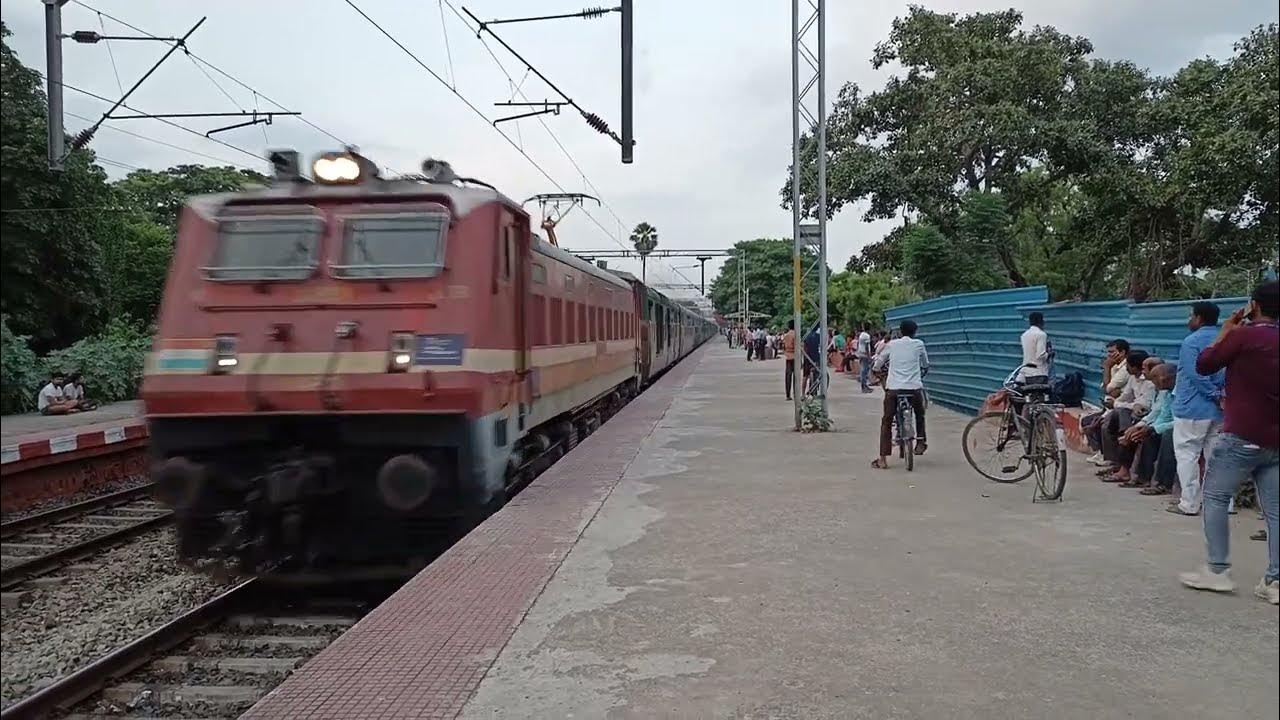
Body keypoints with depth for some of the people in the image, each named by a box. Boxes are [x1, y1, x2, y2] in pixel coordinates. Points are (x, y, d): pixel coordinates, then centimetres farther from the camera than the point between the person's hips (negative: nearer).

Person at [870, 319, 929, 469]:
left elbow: (877, 366, 14)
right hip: (914, 388, 1)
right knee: (920, 414, 31)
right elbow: (925, 365, 23)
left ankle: (883, 459, 0)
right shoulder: (919, 344, 9)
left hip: (893, 388, 0)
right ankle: (920, 442, 26)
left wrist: (880, 370, 37)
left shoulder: (892, 345, 9)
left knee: (886, 422, 7)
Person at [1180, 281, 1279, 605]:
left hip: (1241, 437, -6)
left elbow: (1204, 365, -2)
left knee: (1215, 498, 4)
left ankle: (1217, 571, 2)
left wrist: (1225, 331, 7)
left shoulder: (1244, 335, -10)